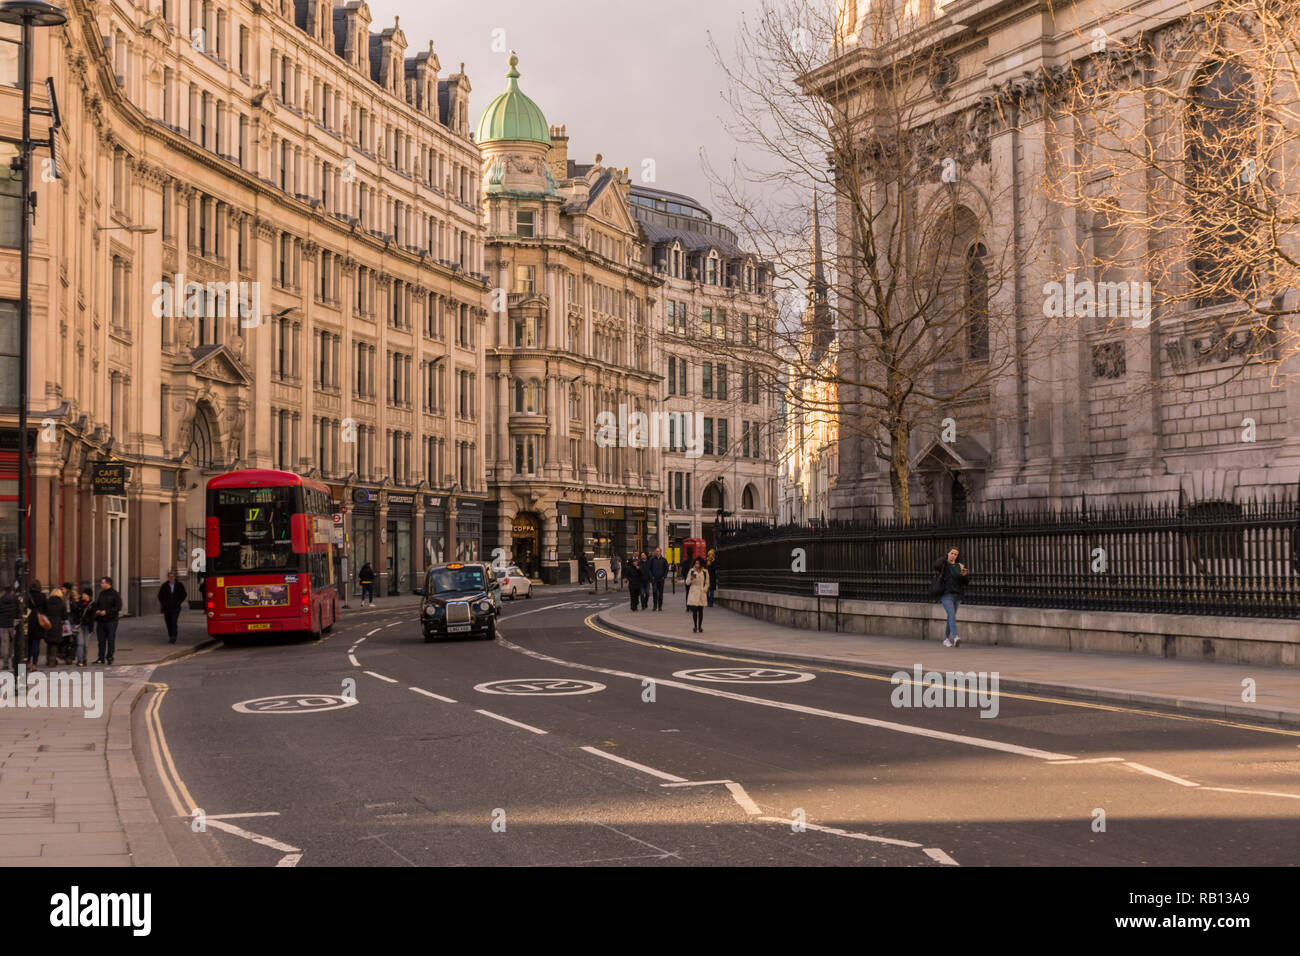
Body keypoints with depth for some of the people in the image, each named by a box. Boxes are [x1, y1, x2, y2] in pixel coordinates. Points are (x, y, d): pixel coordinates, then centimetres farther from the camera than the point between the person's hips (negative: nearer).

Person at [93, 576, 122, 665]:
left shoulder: (115, 594, -4)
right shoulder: (100, 594, 15)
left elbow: (118, 607, -10)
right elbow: (96, 605, 25)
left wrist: (106, 612, -17)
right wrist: (97, 610, 1)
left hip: (111, 621, -6)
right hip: (100, 621, 6)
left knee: (111, 640, -3)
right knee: (101, 640, 7)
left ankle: (110, 658, 4)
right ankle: (101, 658, 13)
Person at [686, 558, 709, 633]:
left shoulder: (705, 572, 4)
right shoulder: (691, 571, 4)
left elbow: (707, 583, 8)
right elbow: (687, 583, 6)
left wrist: (704, 590, -6)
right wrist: (691, 579, -14)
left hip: (701, 593, 0)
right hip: (693, 593, 0)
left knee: (700, 610, 3)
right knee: (694, 610, -6)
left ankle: (700, 627, 11)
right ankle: (695, 627, 2)